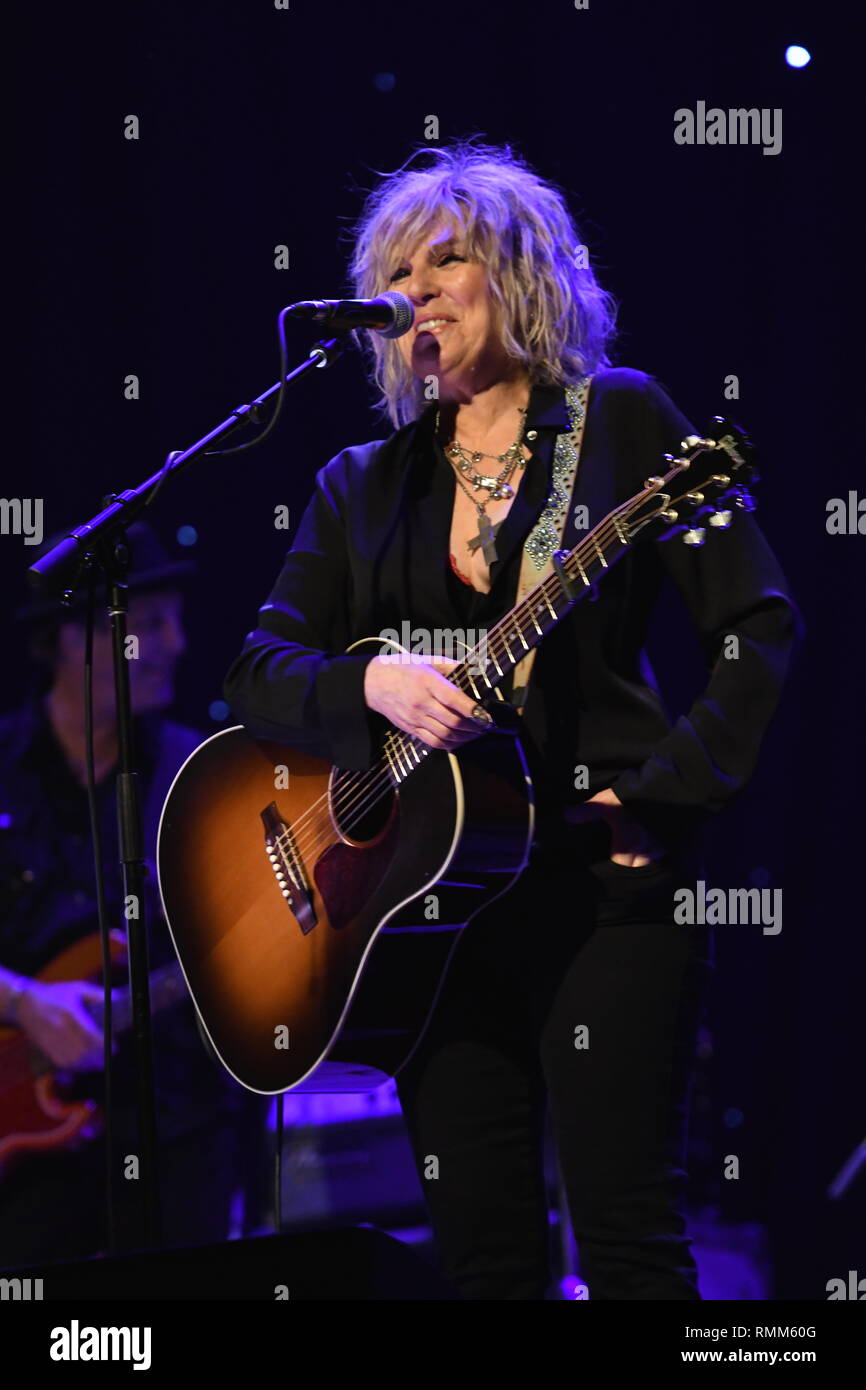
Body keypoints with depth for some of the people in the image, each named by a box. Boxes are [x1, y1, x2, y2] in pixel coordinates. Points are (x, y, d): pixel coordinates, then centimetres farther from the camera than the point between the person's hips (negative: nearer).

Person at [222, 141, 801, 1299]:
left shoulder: (621, 421, 5)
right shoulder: (364, 487, 16)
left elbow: (760, 628, 0)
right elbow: (259, 671, 7)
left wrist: (663, 792, -11)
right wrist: (375, 685, -13)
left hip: (601, 885, -4)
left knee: (627, 1234, -11)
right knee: (483, 1250, 1)